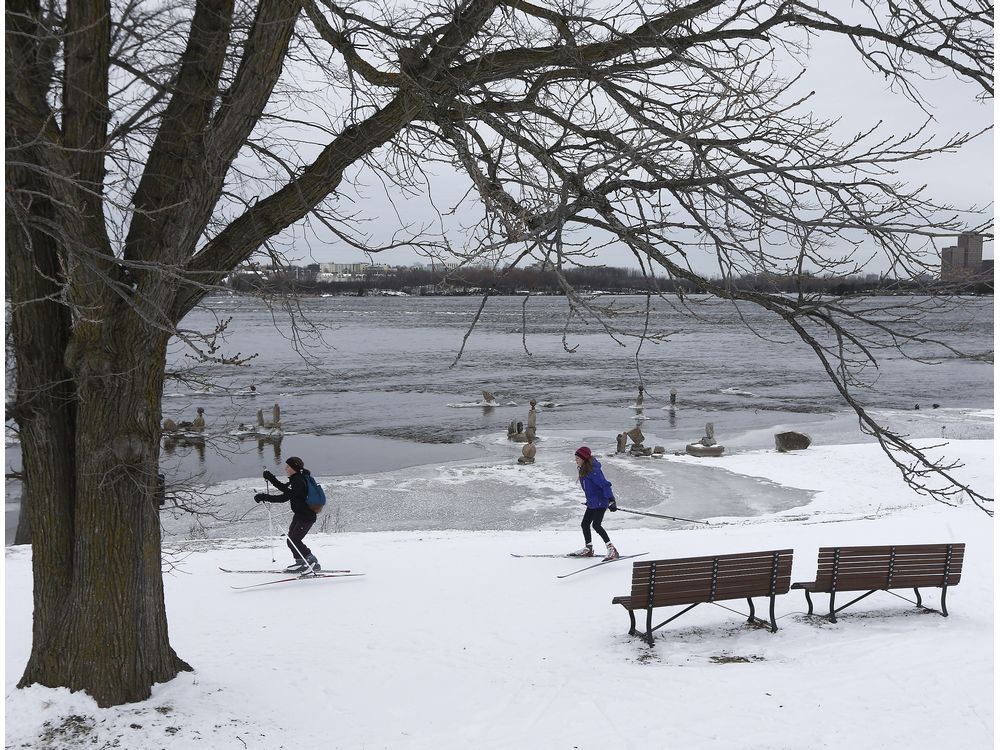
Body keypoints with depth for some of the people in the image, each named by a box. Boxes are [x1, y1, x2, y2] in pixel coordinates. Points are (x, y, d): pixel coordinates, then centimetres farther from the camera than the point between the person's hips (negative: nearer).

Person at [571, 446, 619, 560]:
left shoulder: (593, 471, -22)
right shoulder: (583, 470, 8)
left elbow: (605, 485, -26)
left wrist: (611, 500, -32)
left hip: (600, 502, -10)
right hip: (592, 503, 10)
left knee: (596, 525, -19)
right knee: (585, 524, 15)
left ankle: (612, 550, -17)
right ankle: (588, 549, 32)